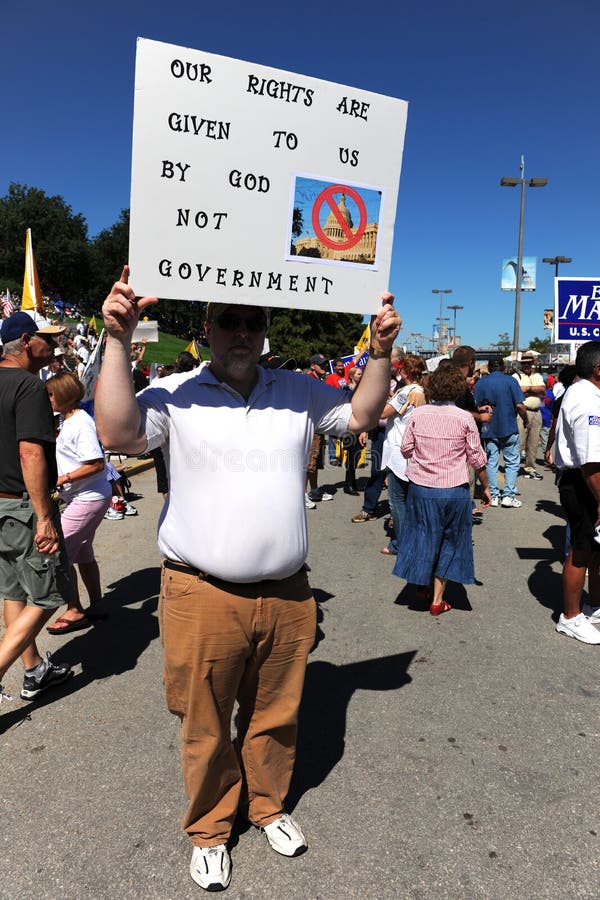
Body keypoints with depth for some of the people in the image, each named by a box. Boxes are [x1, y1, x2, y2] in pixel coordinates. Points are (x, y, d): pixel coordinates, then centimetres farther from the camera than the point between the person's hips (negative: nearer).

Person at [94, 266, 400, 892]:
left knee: (275, 715, 21)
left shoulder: (299, 393, 7)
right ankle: (209, 829, 41)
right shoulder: (176, 394, -5)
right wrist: (117, 341, -24)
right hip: (203, 597, -3)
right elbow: (117, 433, -19)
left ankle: (268, 806, 48)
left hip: (286, 595, 3)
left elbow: (361, 415, 9)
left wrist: (380, 351, -2)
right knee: (205, 724, 15)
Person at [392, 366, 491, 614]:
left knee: (423, 538, 19)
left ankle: (421, 588, 30)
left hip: (420, 488, 2)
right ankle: (437, 600, 18)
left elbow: (405, 449, 1)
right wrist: (486, 487, 8)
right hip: (454, 491, -1)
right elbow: (477, 458, -5)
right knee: (448, 543, 13)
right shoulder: (464, 418, -10)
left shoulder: (418, 414, -5)